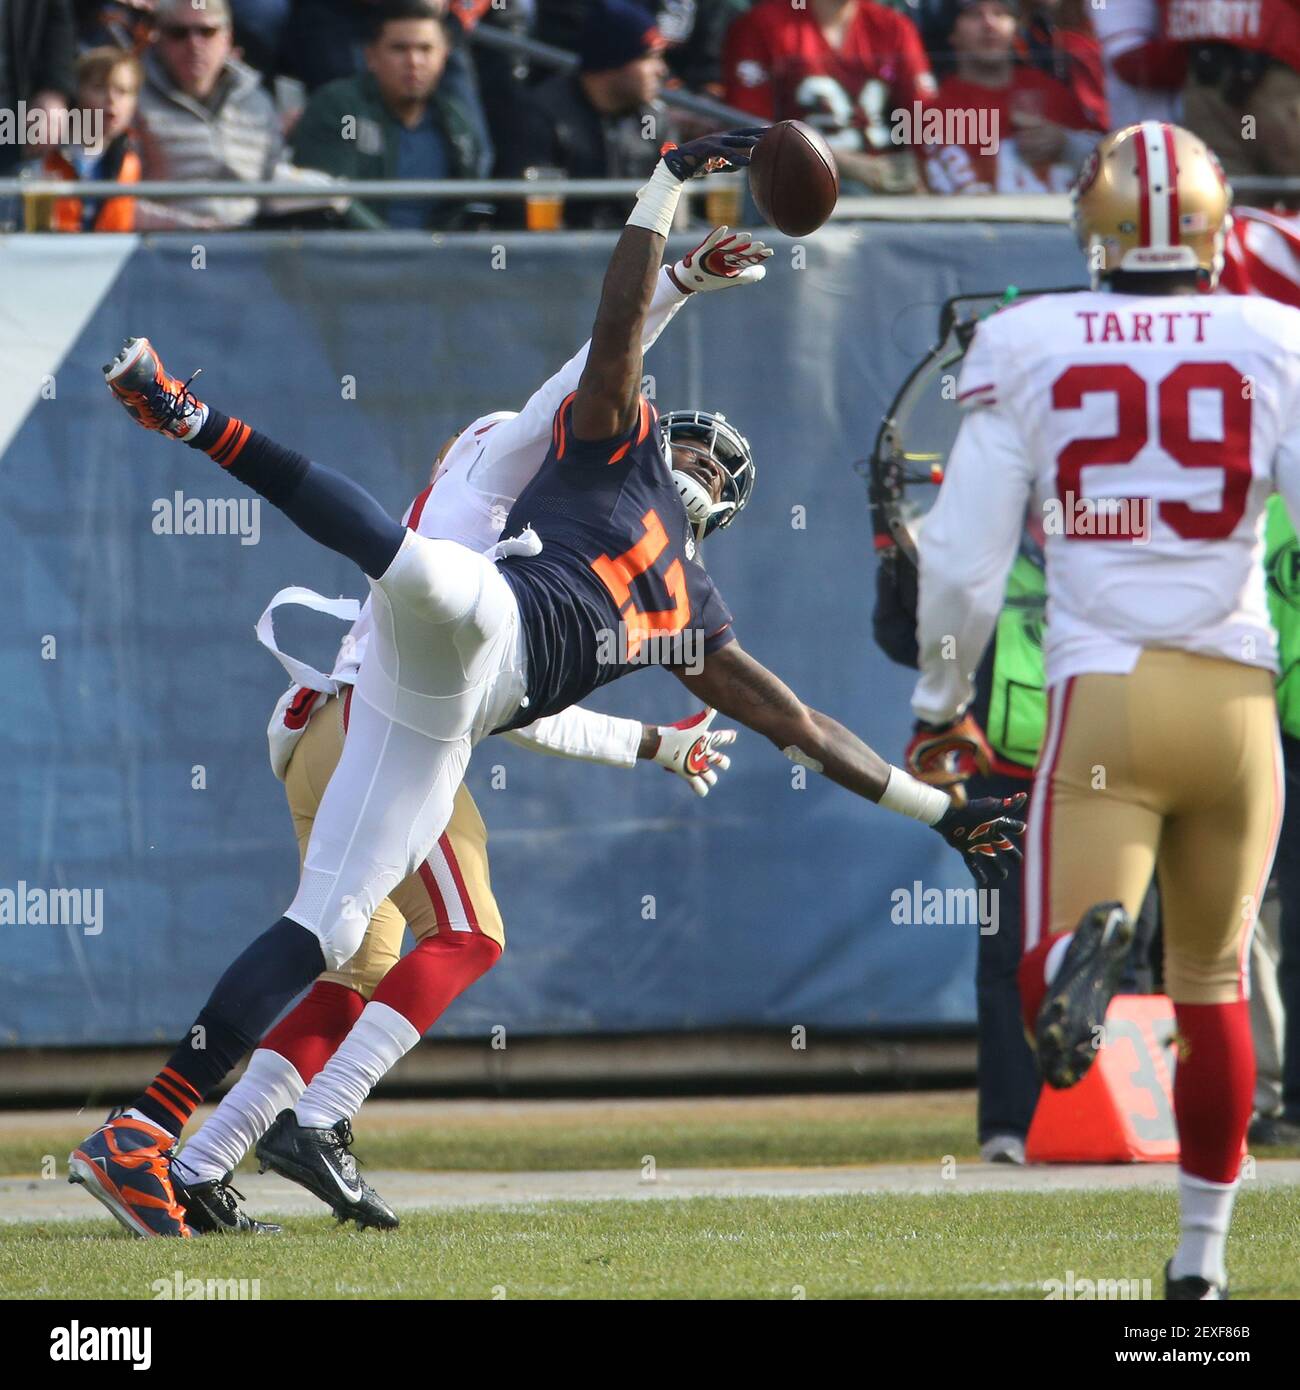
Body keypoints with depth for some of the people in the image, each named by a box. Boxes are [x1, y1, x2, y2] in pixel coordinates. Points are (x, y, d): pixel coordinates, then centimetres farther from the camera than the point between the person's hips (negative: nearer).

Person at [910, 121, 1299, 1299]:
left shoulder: (1029, 349, -1)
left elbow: (962, 561, 1)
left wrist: (941, 696, 17)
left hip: (1104, 693, -2)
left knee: (1049, 997, -5)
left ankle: (1085, 940, -41)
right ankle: (1203, 1251, 25)